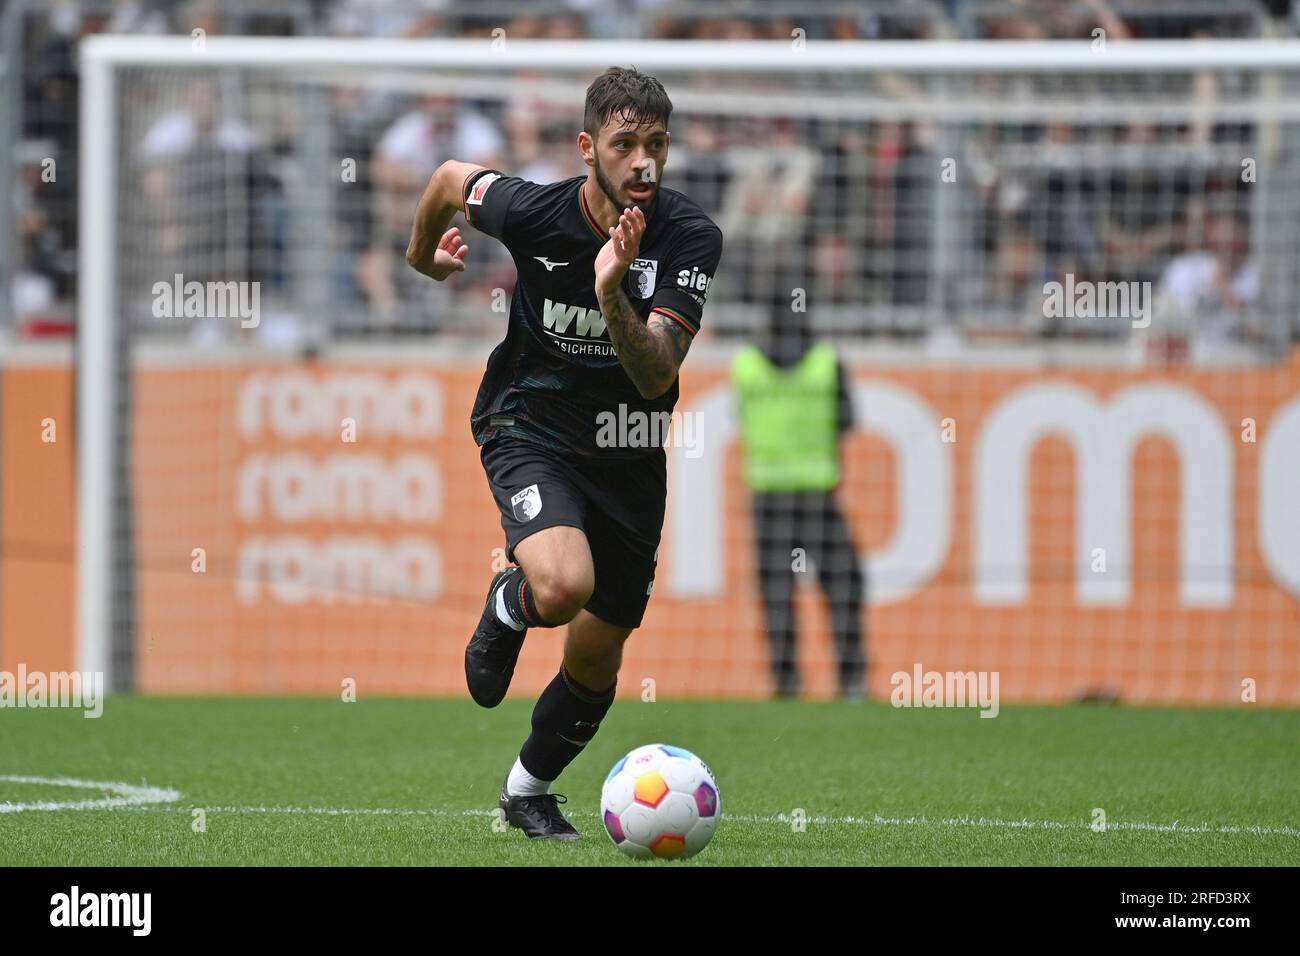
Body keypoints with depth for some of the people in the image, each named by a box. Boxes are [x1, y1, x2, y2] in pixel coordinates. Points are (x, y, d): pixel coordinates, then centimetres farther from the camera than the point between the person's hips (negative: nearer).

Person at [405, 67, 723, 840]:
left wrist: (614, 296, -43)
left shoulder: (692, 238, -19)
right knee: (565, 584, -32)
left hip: (627, 450, 3)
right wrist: (424, 255, 21)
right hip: (530, 423, -3)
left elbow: (656, 375, -26)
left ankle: (529, 790, 37)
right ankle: (508, 608, 5)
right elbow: (451, 178, 3)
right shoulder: (534, 211, -20)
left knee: (598, 659, 10)